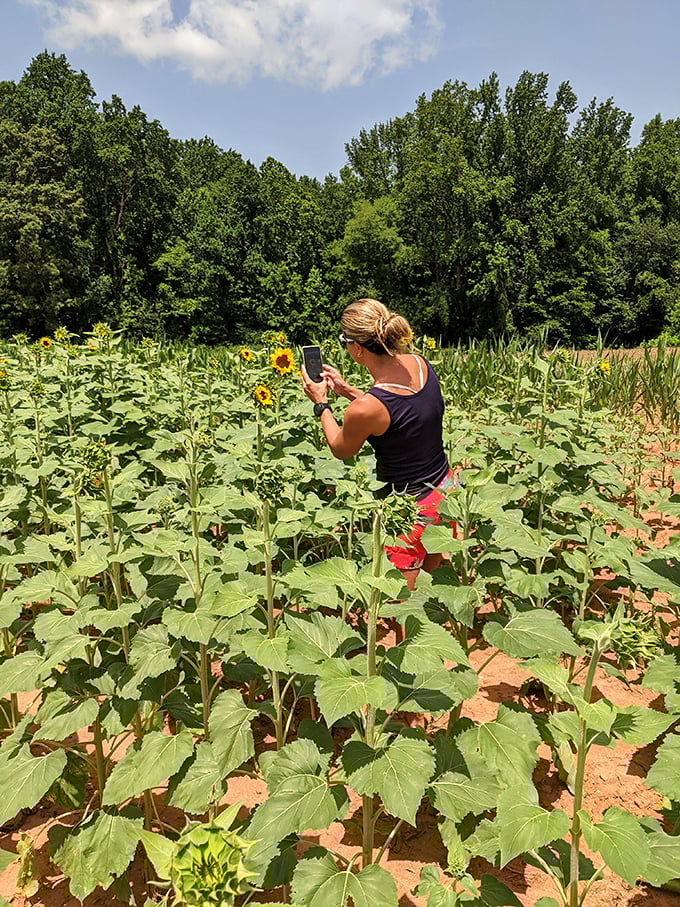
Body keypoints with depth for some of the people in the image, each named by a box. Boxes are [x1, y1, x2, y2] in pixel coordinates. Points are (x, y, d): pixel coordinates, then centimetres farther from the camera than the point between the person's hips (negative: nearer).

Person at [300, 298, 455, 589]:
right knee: (434, 574, 29)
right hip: (446, 488, 8)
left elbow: (341, 450, -5)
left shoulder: (363, 409, -30)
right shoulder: (418, 363, -9)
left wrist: (320, 403, 7)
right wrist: (345, 389, 11)